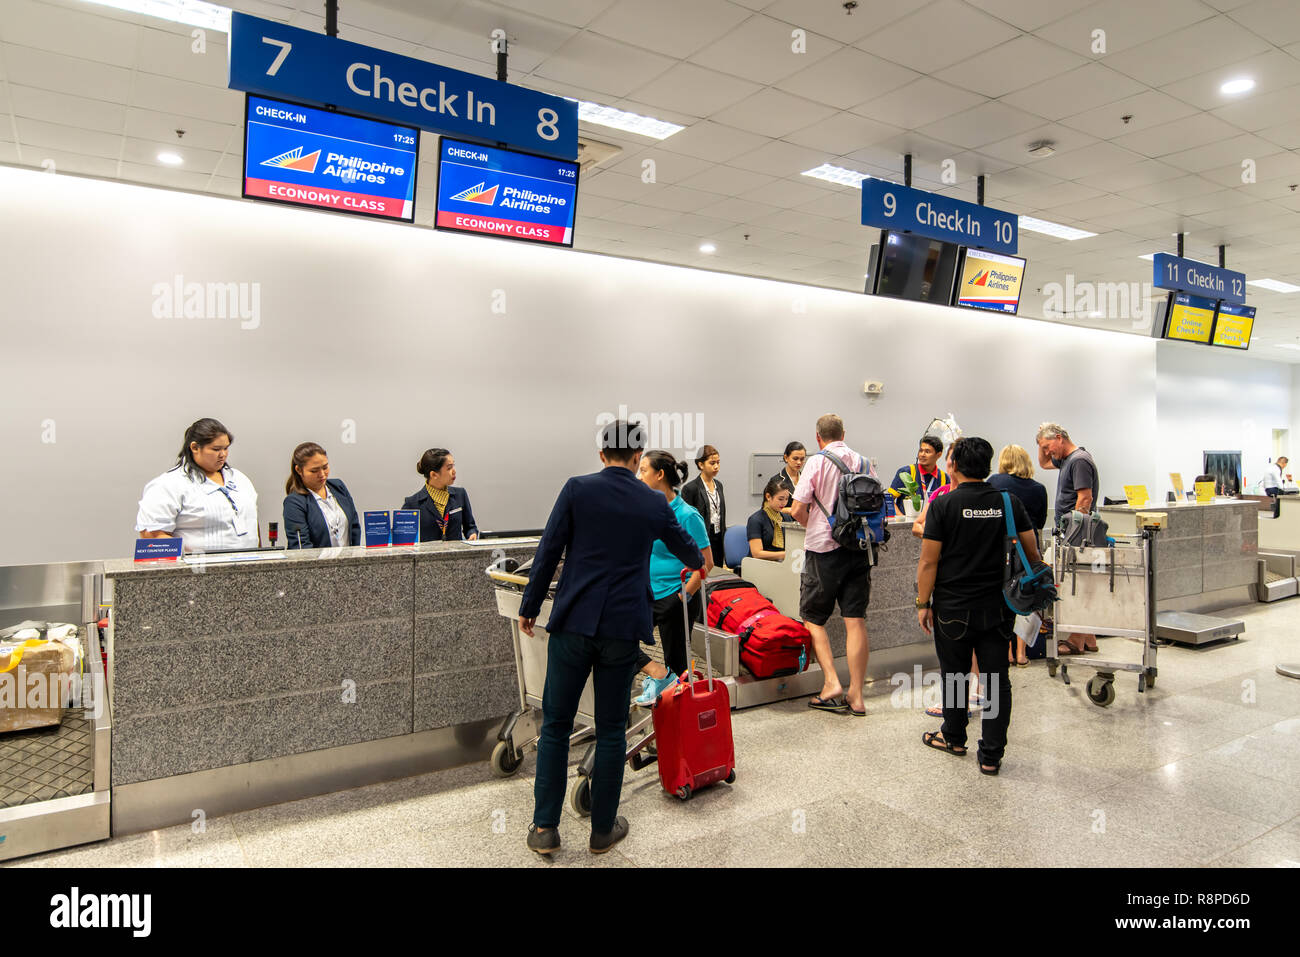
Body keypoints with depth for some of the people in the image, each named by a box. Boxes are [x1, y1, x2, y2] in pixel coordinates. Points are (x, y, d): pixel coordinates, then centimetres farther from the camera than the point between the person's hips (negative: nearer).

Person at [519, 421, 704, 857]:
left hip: (573, 621, -1)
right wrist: (699, 562, 47)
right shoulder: (655, 502, 4)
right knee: (611, 729, 12)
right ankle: (603, 828, 22)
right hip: (623, 627, 1)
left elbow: (548, 551, -3)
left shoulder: (577, 489, -3)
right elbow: (684, 546, 23)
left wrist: (529, 606, 8)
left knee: (556, 724, 10)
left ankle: (545, 827, 15)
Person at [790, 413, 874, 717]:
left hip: (824, 548, -4)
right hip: (859, 548, 4)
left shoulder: (817, 462, -7)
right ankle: (855, 695, 8)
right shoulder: (864, 463, 8)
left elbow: (798, 510, -9)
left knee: (813, 618, 8)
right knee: (856, 620, 4)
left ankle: (831, 682, -3)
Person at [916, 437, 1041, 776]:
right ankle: (991, 755, 11)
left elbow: (928, 562, -10)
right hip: (998, 607, 3)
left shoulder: (943, 505, -10)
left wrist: (923, 603, -1)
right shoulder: (1009, 502, 0)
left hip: (953, 608, -2)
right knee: (997, 679, 7)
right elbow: (1032, 553, 4)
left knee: (954, 675, 14)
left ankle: (953, 737, 32)